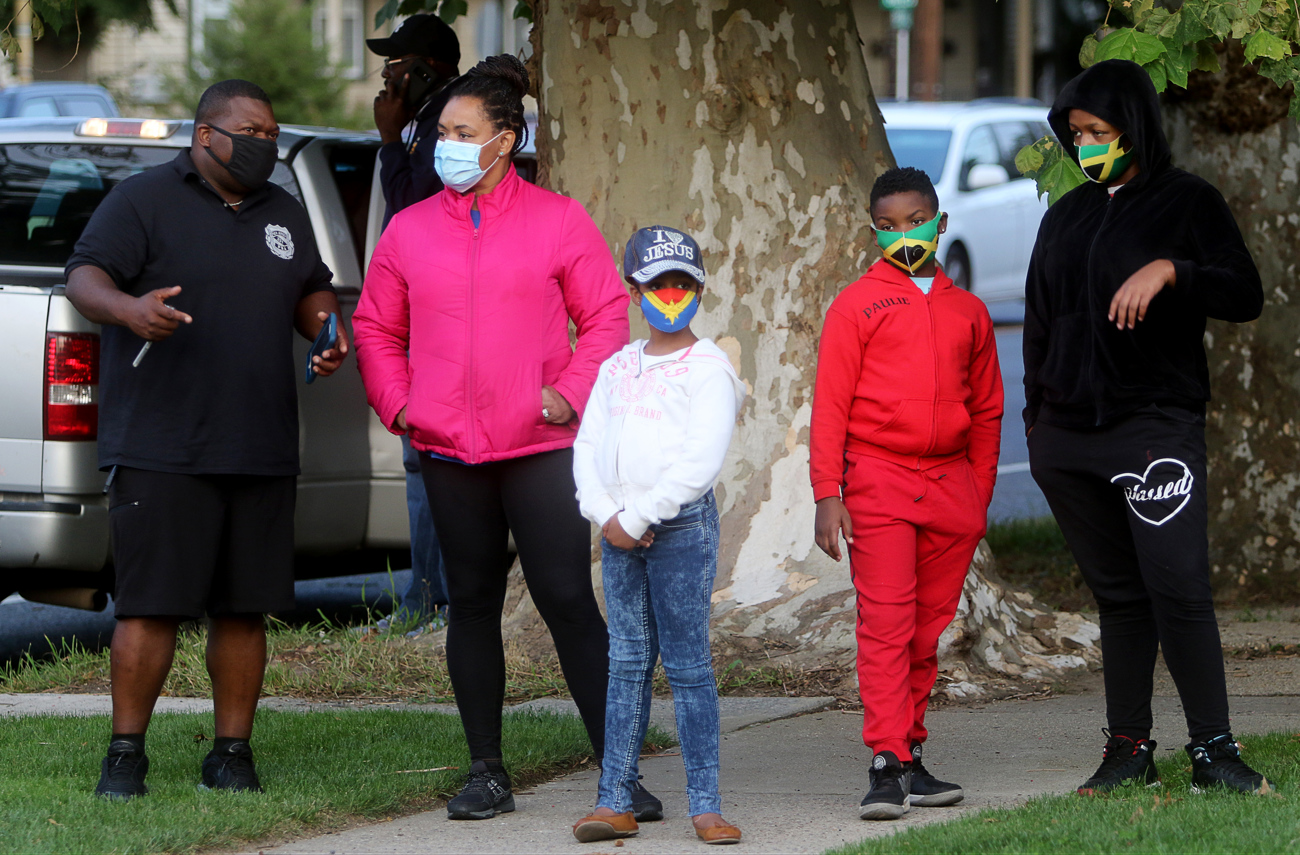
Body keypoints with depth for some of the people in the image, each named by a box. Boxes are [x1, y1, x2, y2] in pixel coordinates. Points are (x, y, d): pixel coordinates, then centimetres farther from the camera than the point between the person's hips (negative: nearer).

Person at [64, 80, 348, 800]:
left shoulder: (282, 214, 18)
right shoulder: (144, 200, -1)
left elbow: (311, 290, 28)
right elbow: (83, 277, -11)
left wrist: (328, 331, 5)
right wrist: (125, 307, -32)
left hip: (261, 455, 6)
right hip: (160, 453, -5)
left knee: (243, 607, 5)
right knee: (149, 605, -8)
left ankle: (232, 752, 12)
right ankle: (126, 753, 0)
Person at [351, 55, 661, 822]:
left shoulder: (558, 221, 1)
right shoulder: (410, 231, 9)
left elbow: (606, 314, 3)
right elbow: (377, 327, 15)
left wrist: (572, 392, -9)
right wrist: (397, 402, 1)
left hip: (540, 445, -3)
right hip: (449, 450, 3)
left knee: (568, 601, -8)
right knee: (473, 605, 8)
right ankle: (488, 773, 15)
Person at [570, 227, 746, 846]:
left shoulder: (708, 368, -3)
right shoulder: (617, 368, 15)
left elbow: (701, 461, -12)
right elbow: (588, 447, 11)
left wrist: (639, 517, -13)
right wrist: (607, 516, -5)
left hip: (681, 522, -5)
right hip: (619, 526, 5)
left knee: (687, 662, -5)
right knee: (627, 661, 5)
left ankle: (706, 806, -4)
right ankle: (615, 801, 5)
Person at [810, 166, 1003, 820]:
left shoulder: (967, 312, 14)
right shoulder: (856, 305, 3)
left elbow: (986, 412, 20)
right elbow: (830, 405, 0)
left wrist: (979, 496, 15)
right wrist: (827, 492, -7)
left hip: (950, 486, 4)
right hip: (878, 482, -4)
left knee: (928, 630, 6)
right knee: (885, 625, -10)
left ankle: (911, 759, 13)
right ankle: (886, 766, -13)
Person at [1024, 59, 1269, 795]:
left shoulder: (1189, 203, 1)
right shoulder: (1066, 218, 16)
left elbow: (1246, 296, -9)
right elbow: (1039, 324, 21)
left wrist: (1170, 271, -23)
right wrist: (1037, 419, 16)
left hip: (1157, 424, -5)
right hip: (1069, 436, 5)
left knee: (1178, 584, -14)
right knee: (1117, 591, 7)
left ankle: (1213, 748, -12)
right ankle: (1129, 748, 9)